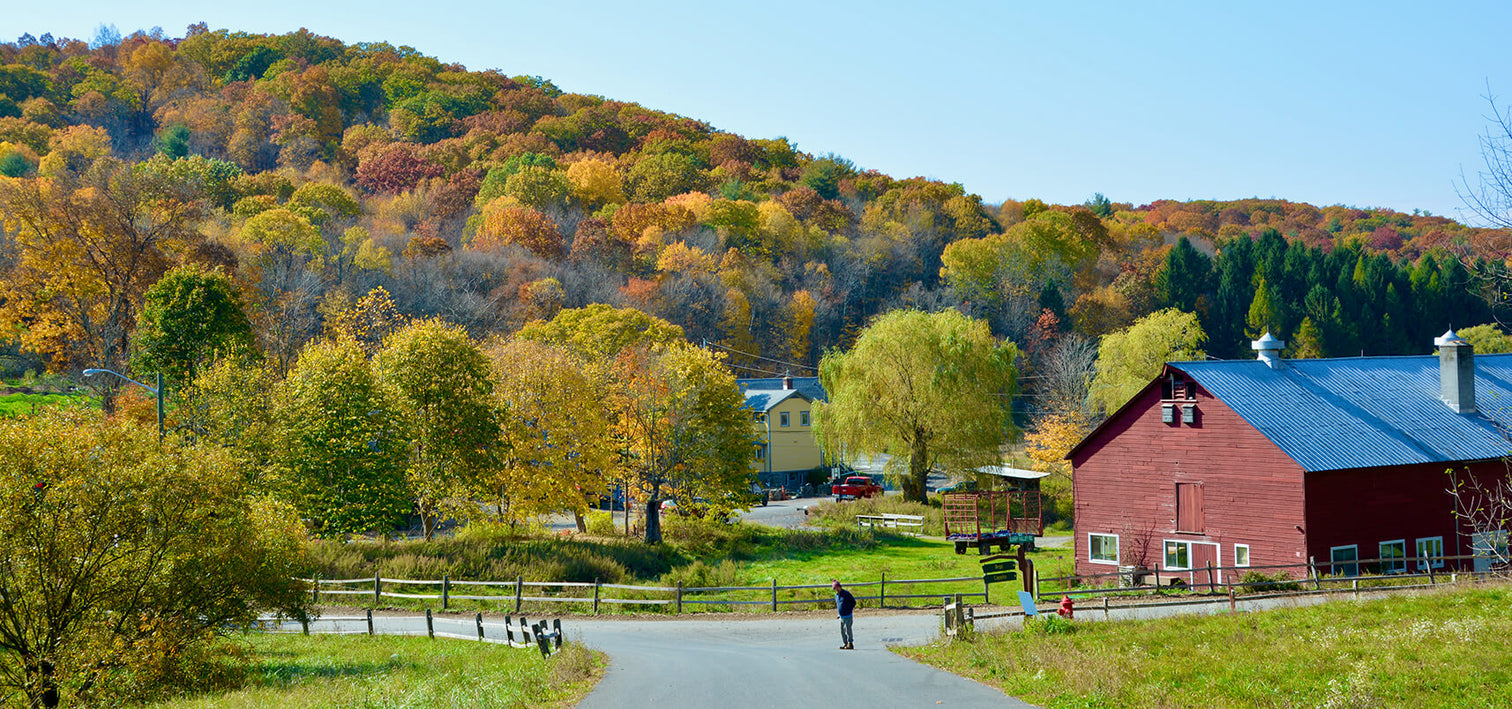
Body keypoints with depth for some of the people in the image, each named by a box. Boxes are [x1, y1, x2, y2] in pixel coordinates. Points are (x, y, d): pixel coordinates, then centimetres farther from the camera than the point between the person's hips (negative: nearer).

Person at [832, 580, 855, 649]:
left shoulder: (846, 593, -9)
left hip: (848, 616, -7)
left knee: (848, 630, -7)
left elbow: (854, 602, -3)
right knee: (842, 631, 8)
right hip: (841, 617, 7)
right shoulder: (836, 595, 10)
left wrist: (850, 609, -5)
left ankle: (850, 644, -3)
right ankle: (845, 644, 16)